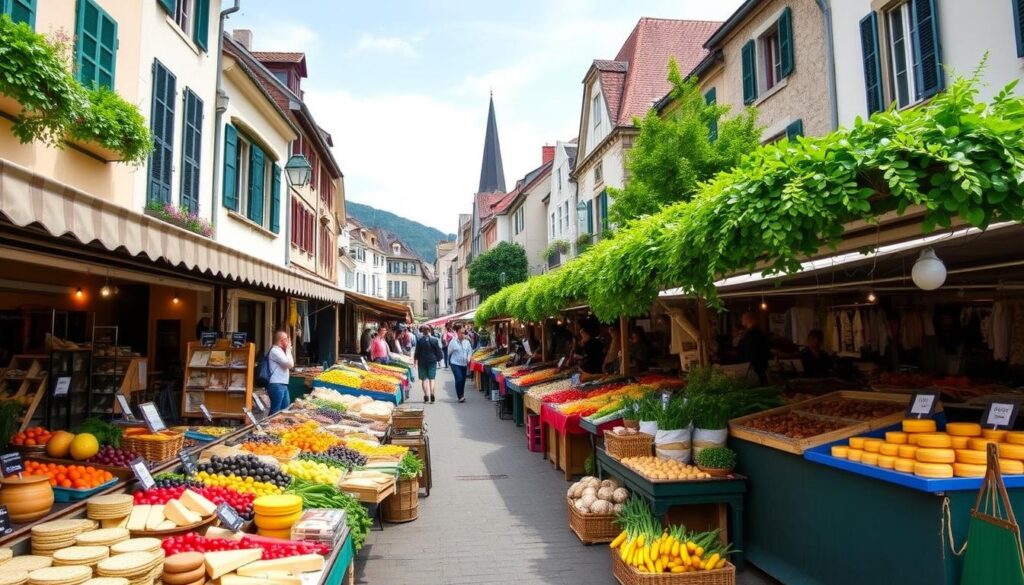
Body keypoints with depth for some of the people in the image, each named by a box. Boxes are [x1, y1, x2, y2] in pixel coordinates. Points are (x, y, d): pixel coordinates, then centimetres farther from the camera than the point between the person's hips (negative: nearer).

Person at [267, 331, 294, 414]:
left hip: (283, 385, 10)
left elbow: (291, 365, 20)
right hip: (277, 385, -10)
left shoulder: (280, 350, 18)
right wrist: (288, 349, -6)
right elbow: (290, 364, -19)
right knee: (275, 411, -6)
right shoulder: (275, 350, -12)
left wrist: (288, 350, 13)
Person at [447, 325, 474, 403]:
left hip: (464, 364, 4)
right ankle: (460, 396, -9)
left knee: (463, 380, 10)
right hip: (455, 364, -4)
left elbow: (470, 351, 11)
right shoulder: (453, 342, -9)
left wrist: (468, 359, -2)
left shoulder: (467, 342, 0)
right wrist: (450, 360, 11)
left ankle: (462, 396, 25)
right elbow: (449, 352, 3)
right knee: (459, 379, -17)